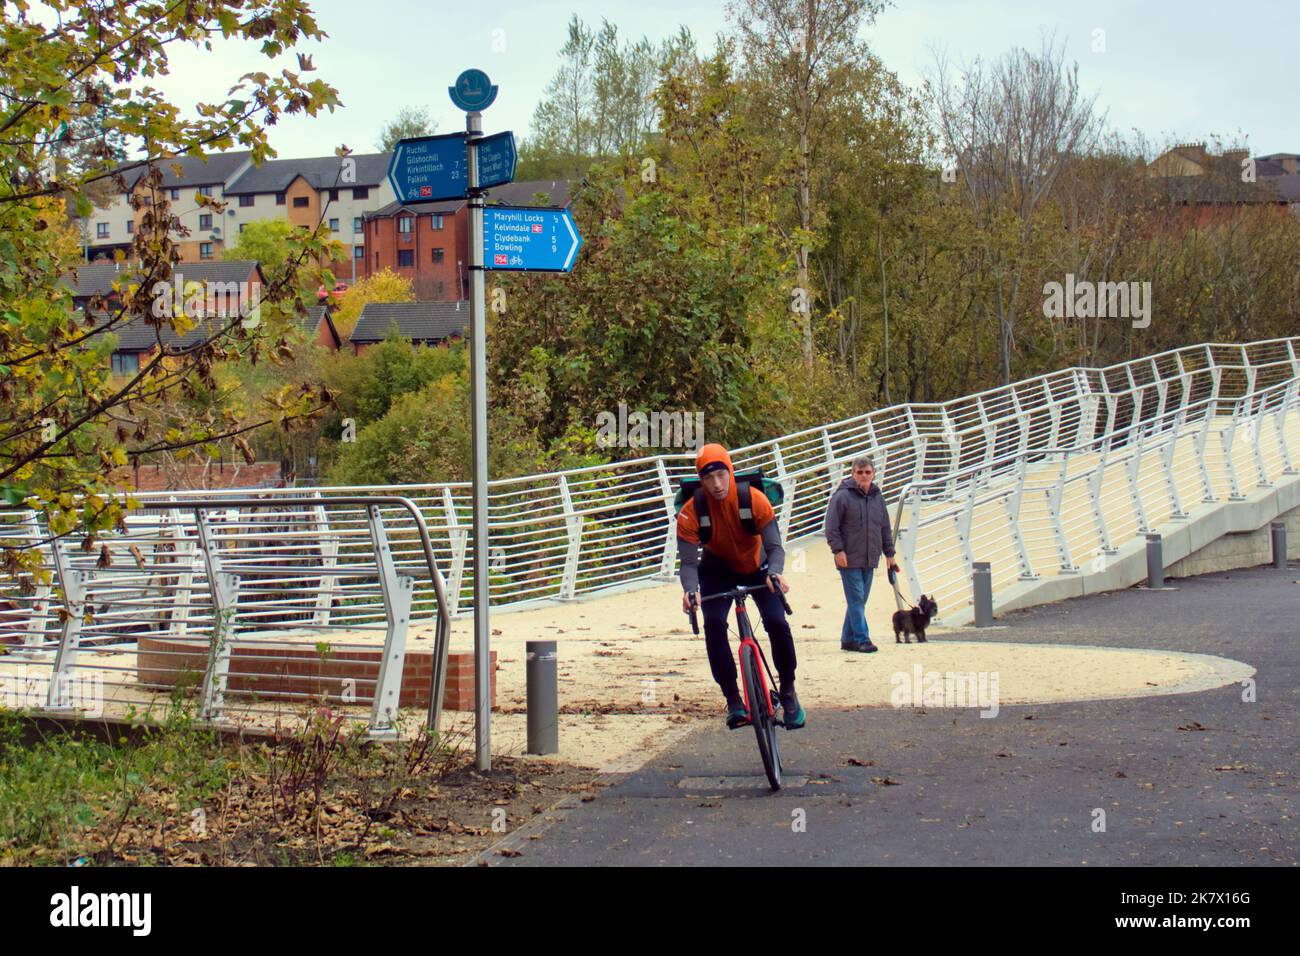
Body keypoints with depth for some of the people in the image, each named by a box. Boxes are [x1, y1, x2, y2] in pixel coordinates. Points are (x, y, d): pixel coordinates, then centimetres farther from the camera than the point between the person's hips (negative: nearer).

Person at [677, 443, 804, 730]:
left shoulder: (755, 499, -27)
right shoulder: (691, 511, -26)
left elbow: (775, 546, -27)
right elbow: (688, 561, -27)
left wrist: (774, 572, -49)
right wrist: (690, 589, -48)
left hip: (757, 568, 0)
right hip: (718, 571, 0)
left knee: (777, 623, -19)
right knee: (714, 624, -24)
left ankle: (788, 691, 4)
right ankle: (733, 699, -13)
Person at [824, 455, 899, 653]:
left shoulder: (877, 497, 12)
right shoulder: (842, 496, -7)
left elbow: (885, 528, 19)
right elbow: (831, 527, -8)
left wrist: (889, 554, 18)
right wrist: (838, 550, -15)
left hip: (870, 560, 6)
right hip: (849, 559, -6)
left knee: (860, 600, 10)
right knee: (856, 599, -8)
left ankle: (848, 639, 17)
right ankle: (861, 639, -7)